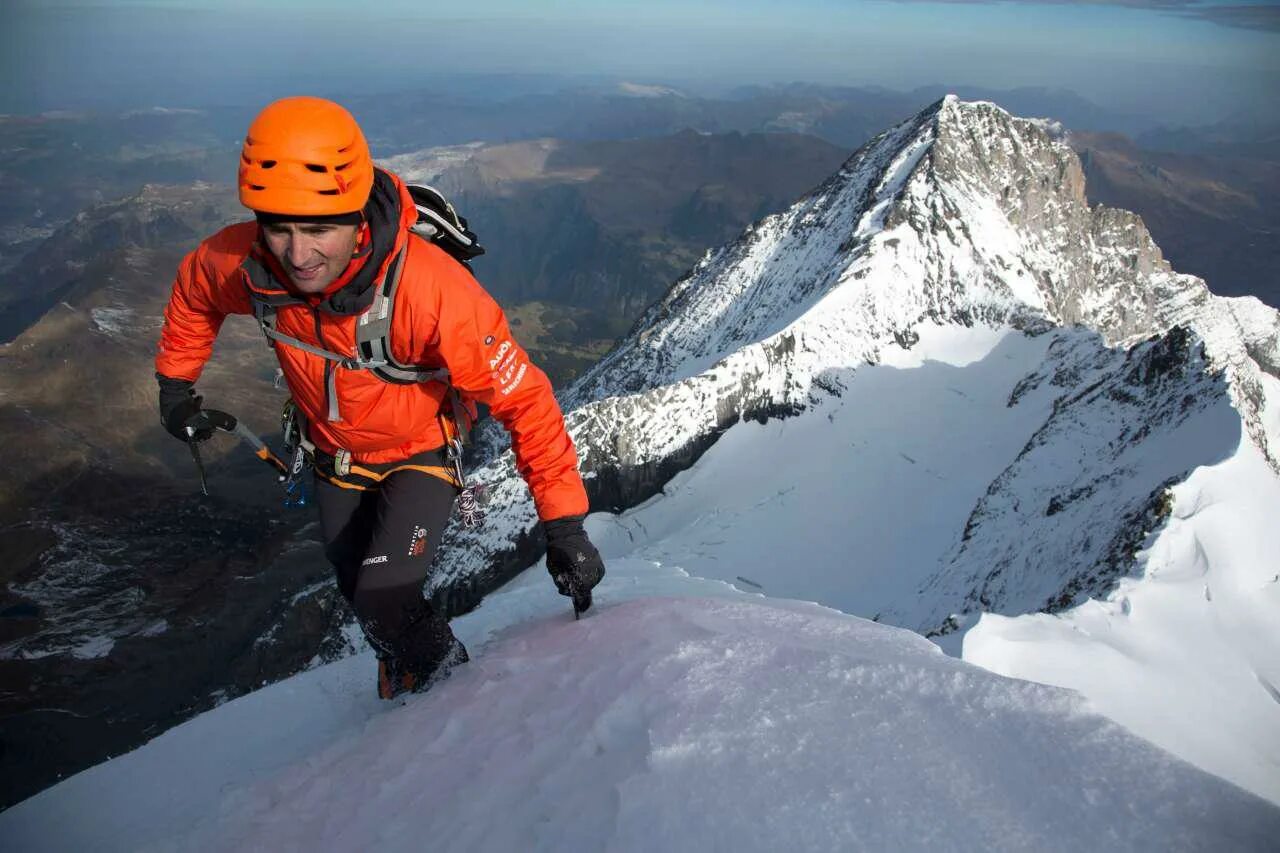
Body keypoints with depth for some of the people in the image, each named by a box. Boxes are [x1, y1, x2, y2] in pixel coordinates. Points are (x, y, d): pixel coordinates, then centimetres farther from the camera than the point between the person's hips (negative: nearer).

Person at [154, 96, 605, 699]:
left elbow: (523, 398, -34)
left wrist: (564, 524, -35)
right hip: (333, 455, 5)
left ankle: (450, 680, 15)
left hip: (420, 452, -5)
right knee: (359, 593, 22)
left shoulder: (430, 287, -40)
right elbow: (193, 291, -1)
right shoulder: (240, 262, -27)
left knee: (384, 603, -19)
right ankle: (399, 675, 56)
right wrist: (175, 383, 7)